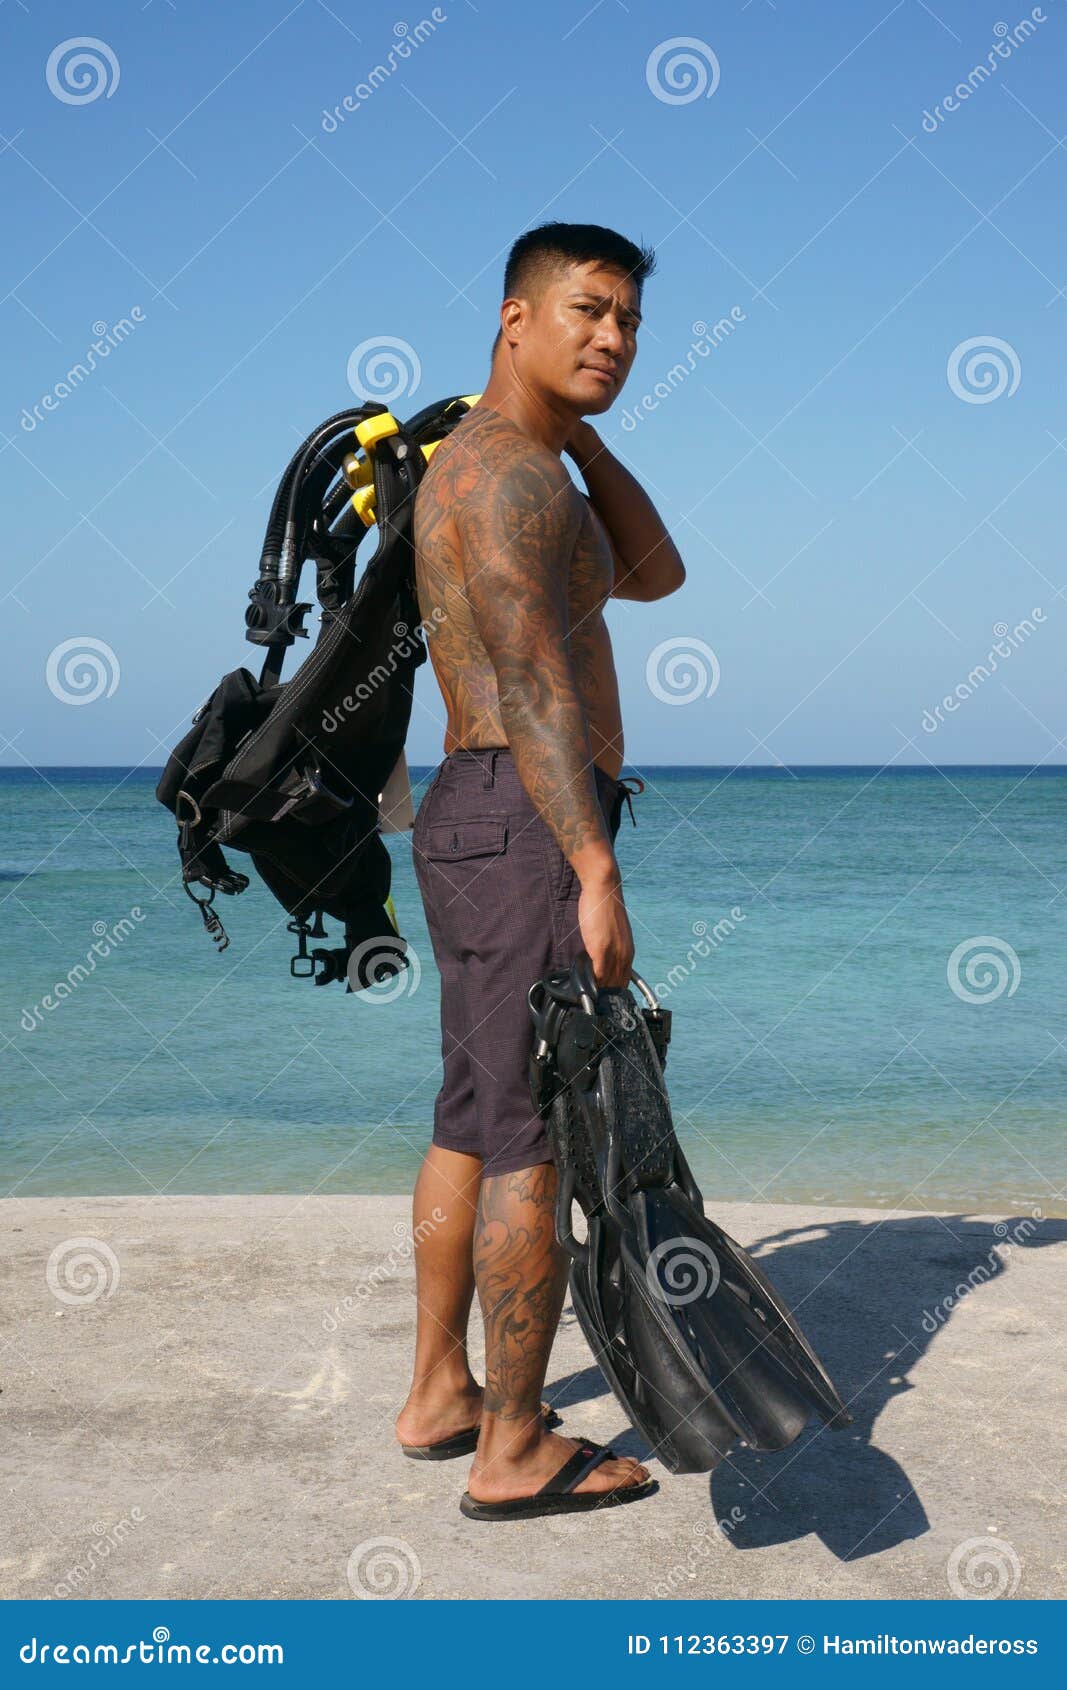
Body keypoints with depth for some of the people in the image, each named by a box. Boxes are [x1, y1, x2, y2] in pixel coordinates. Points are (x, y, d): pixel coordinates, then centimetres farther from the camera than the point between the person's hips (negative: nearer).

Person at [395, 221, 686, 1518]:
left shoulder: (501, 464, 21)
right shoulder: (509, 471, -12)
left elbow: (656, 577, 21)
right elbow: (533, 682, -23)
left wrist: (582, 431, 13)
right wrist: (596, 874, -28)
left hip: (473, 821, 11)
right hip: (527, 827, -11)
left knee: (476, 1120, 15)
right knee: (542, 1140, -6)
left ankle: (438, 1397, 25)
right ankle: (514, 1452, 3)